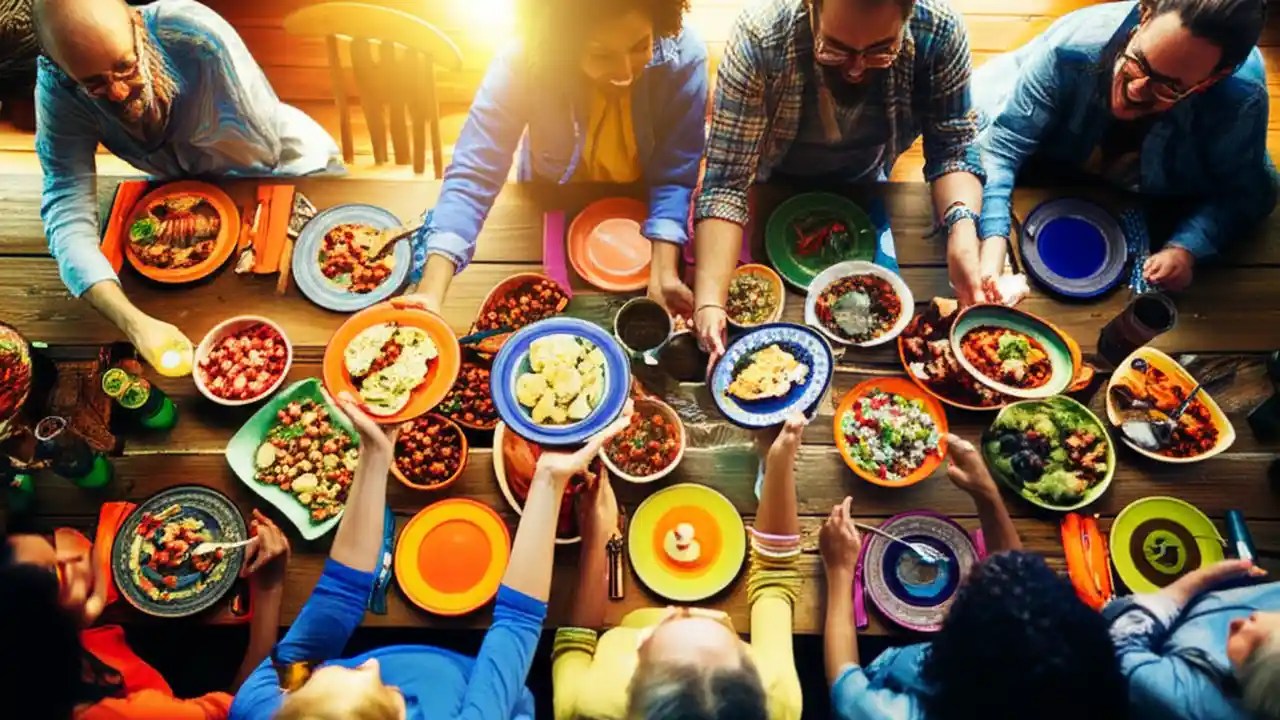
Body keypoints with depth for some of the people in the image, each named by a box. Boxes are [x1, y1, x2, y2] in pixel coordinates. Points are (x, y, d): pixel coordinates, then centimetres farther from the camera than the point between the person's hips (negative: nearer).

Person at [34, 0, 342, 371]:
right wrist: (134, 323, -47)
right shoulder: (57, 87, -27)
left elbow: (266, 144, -28)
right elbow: (67, 213, -34)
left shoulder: (197, 34, -37)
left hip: (289, 165, -2)